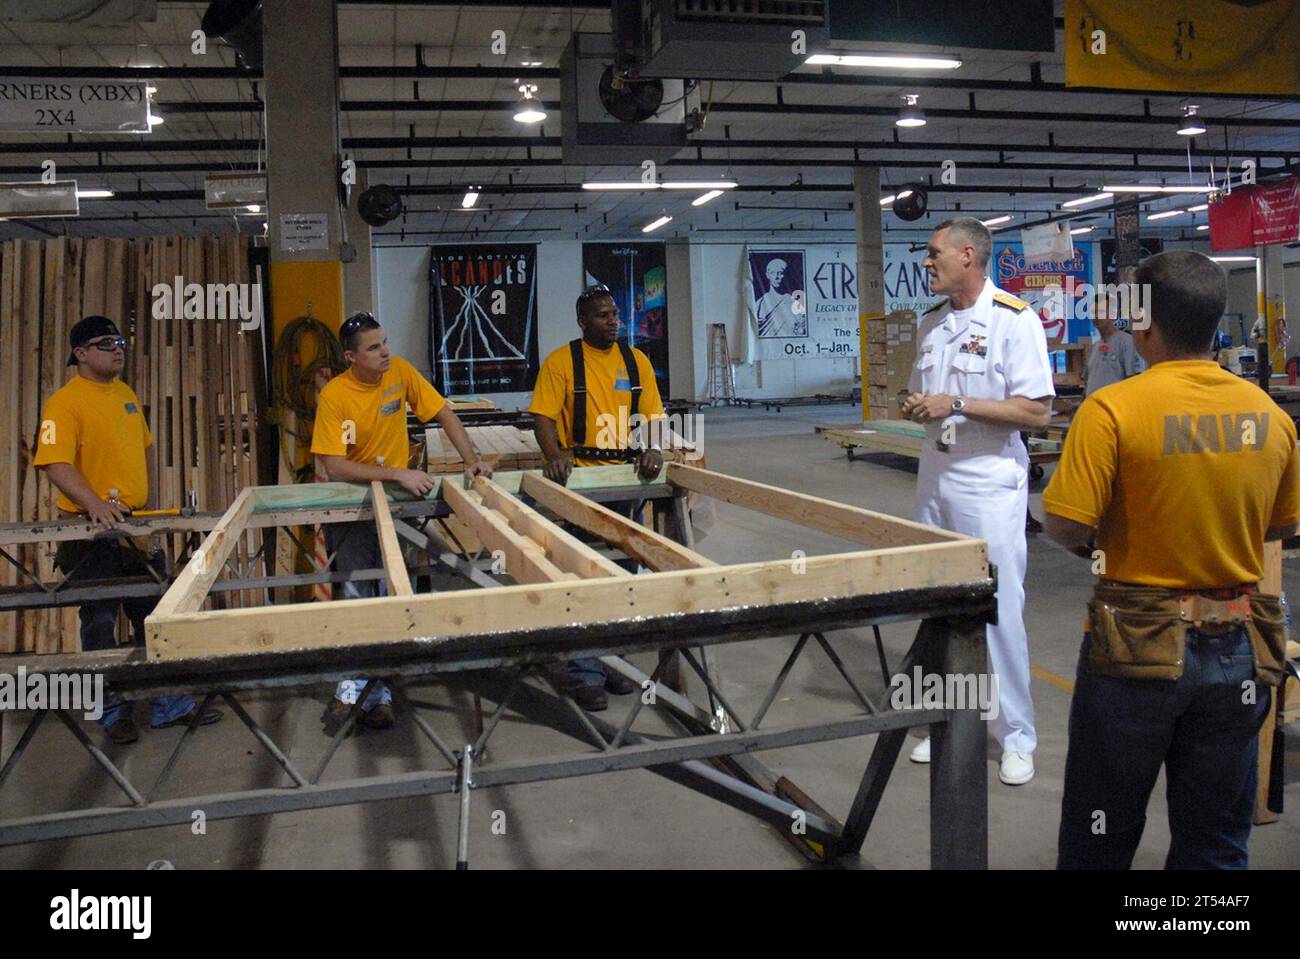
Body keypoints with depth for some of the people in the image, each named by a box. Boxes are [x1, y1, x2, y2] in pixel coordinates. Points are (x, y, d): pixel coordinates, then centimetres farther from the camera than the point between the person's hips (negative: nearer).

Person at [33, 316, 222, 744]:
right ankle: (112, 712, 18)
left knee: (156, 618, 11)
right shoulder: (65, 402, -12)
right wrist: (93, 502, -35)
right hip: (92, 531, -7)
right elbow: (55, 463, -22)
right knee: (100, 621, 5)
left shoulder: (126, 393, 12)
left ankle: (169, 704, 20)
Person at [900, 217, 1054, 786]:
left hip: (990, 486, -7)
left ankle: (1017, 738, 14)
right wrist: (916, 408, -1)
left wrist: (956, 405, -19)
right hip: (935, 481, 7)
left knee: (999, 612, -2)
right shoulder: (931, 323, 12)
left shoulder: (1014, 320, -10)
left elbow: (1037, 412, -16)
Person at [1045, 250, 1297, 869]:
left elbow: (1064, 526, -20)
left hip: (1139, 649, -4)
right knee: (1214, 845, 18)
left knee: (1099, 840, 14)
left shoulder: (1112, 409, -18)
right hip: (1239, 654, 5)